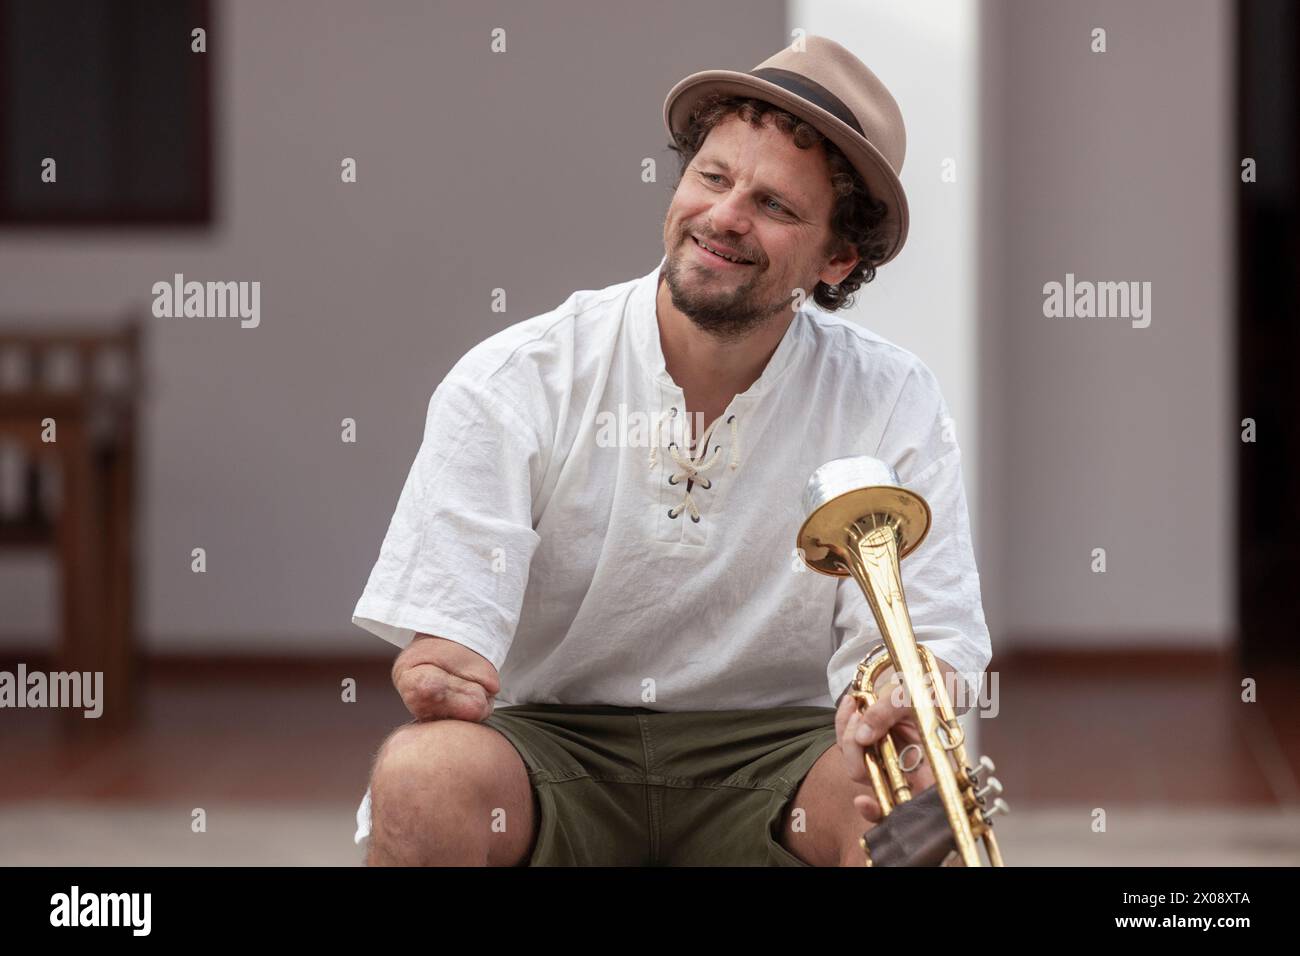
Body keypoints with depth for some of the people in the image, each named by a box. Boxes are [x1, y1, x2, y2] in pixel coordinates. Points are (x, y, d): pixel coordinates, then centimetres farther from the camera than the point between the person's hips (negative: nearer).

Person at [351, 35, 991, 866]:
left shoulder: (892, 406, -2)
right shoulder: (512, 385, -6)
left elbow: (930, 642, -6)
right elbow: (435, 640, -10)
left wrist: (897, 712, -32)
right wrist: (438, 676, -37)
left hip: (771, 752, 0)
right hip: (550, 745, 0)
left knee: (916, 803, -32)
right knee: (422, 777, -33)